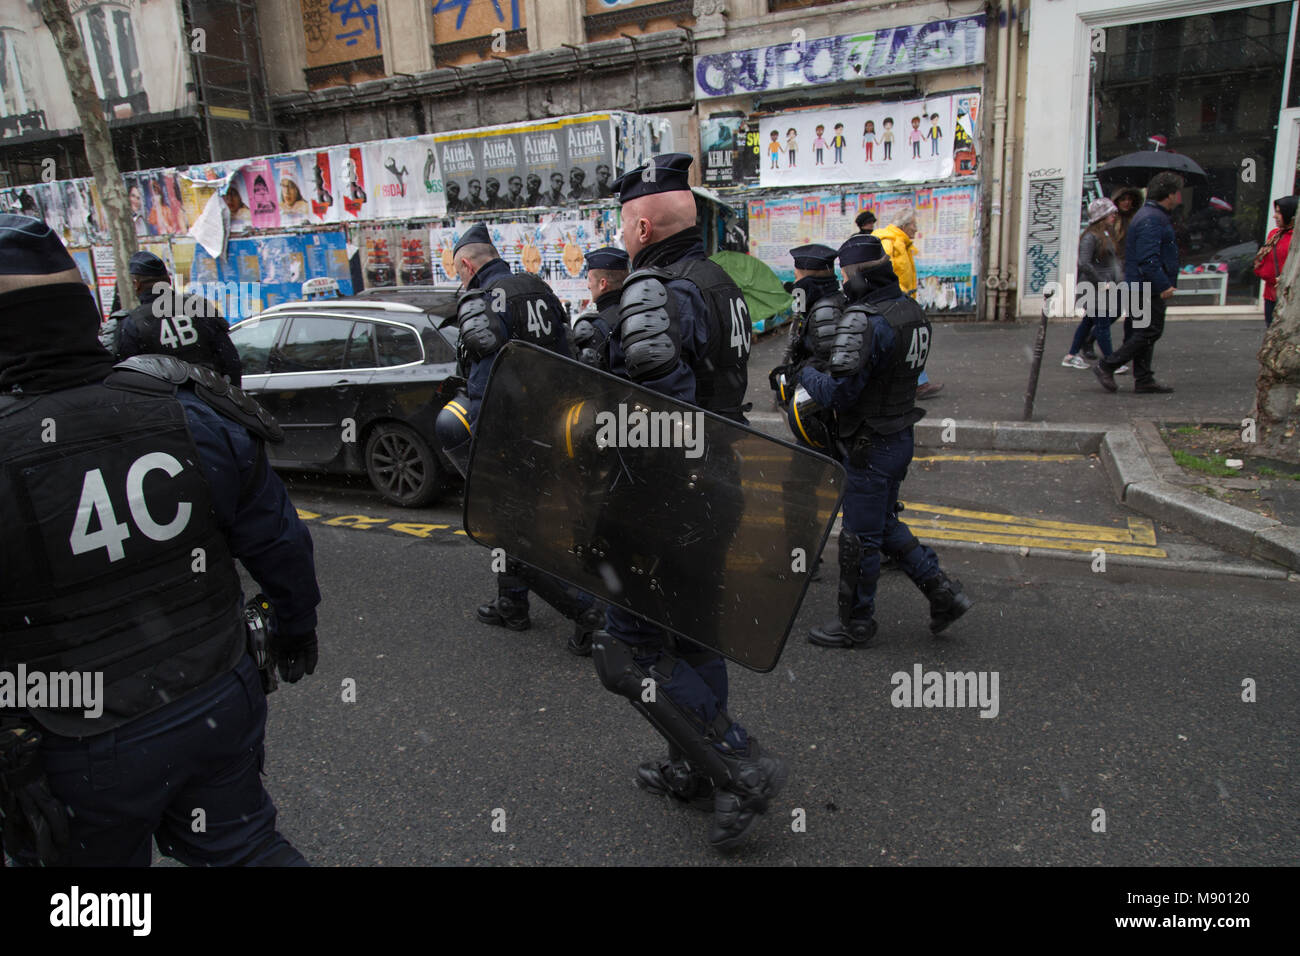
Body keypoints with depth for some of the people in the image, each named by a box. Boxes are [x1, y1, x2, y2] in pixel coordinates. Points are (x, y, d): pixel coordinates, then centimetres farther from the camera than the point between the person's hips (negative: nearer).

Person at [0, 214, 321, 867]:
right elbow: (278, 545, -2)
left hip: (82, 758, -2)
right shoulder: (193, 414, -12)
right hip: (219, 712, 3)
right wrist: (296, 628, 16)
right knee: (244, 847, 24)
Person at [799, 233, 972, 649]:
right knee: (884, 524, 24)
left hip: (870, 447, -9)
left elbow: (837, 393, -26)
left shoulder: (865, 322, -25)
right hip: (900, 437, 9)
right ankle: (944, 593, 26)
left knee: (859, 537, 7)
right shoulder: (913, 311, 5)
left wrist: (806, 373, -7)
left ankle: (856, 623, 23)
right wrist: (835, 343, 6)